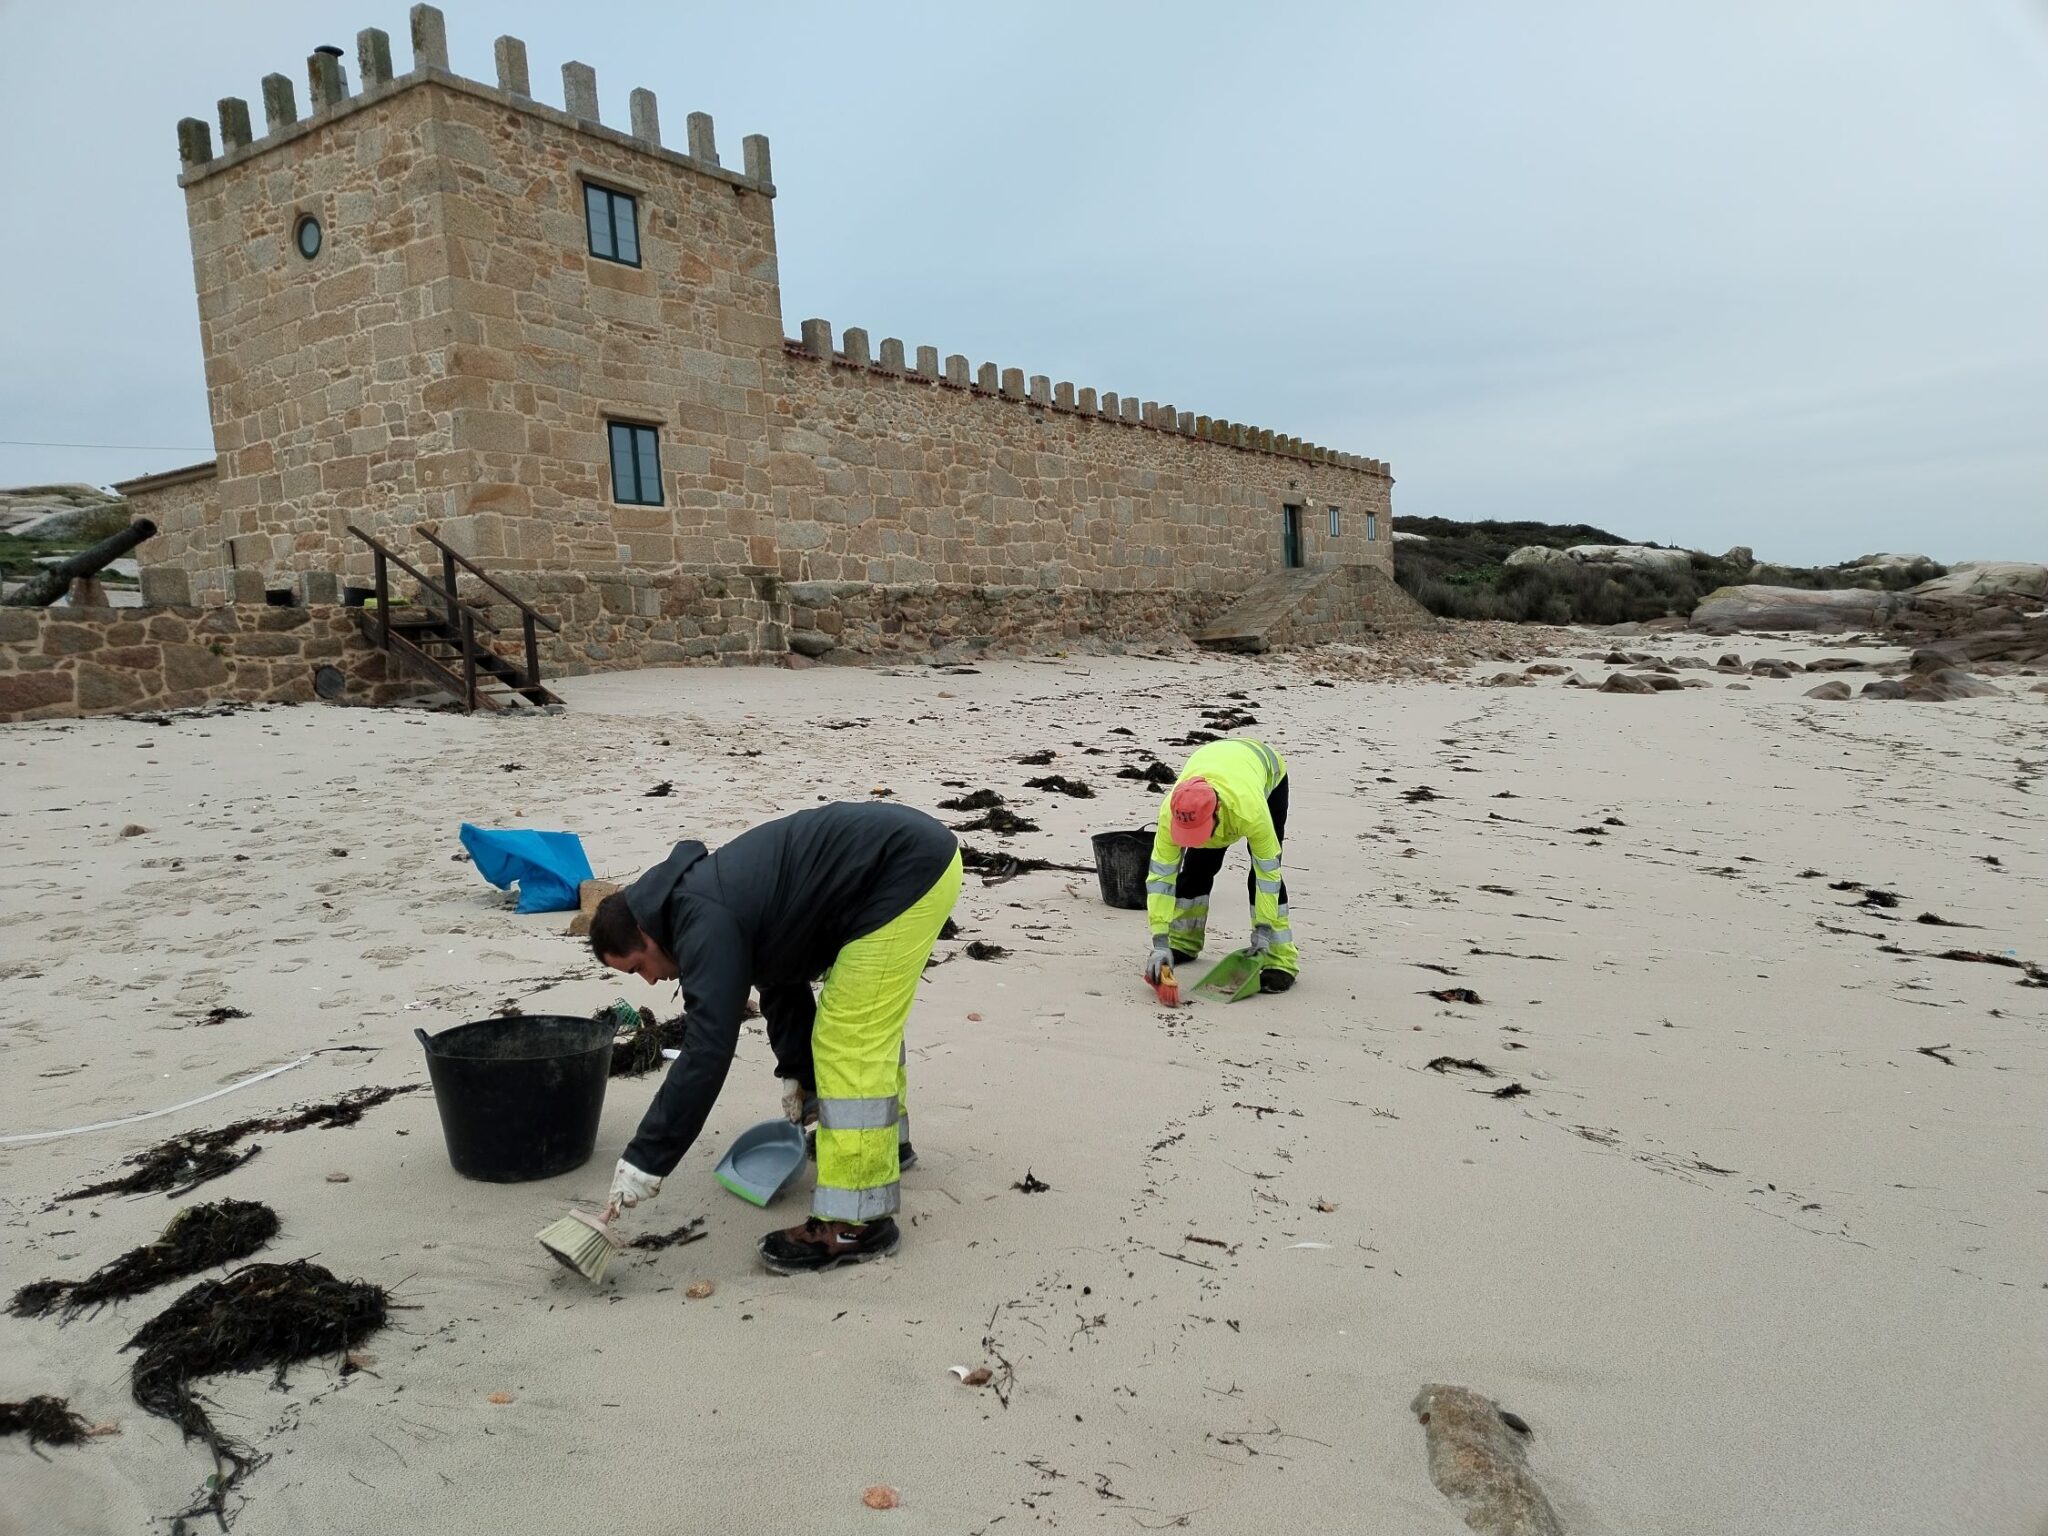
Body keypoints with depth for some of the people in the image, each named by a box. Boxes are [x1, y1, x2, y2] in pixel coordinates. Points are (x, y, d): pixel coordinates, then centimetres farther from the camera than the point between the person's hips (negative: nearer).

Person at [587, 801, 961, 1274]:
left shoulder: (706, 923, -16)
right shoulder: (702, 899, 15)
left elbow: (706, 1051, -20)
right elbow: (781, 981, 26)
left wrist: (645, 1162, -14)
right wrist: (797, 1071, 28)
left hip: (908, 870, -11)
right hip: (918, 850, 11)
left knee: (849, 1043, -8)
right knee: (867, 1021, 27)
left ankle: (856, 1222, -2)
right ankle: (882, 1139, 46)